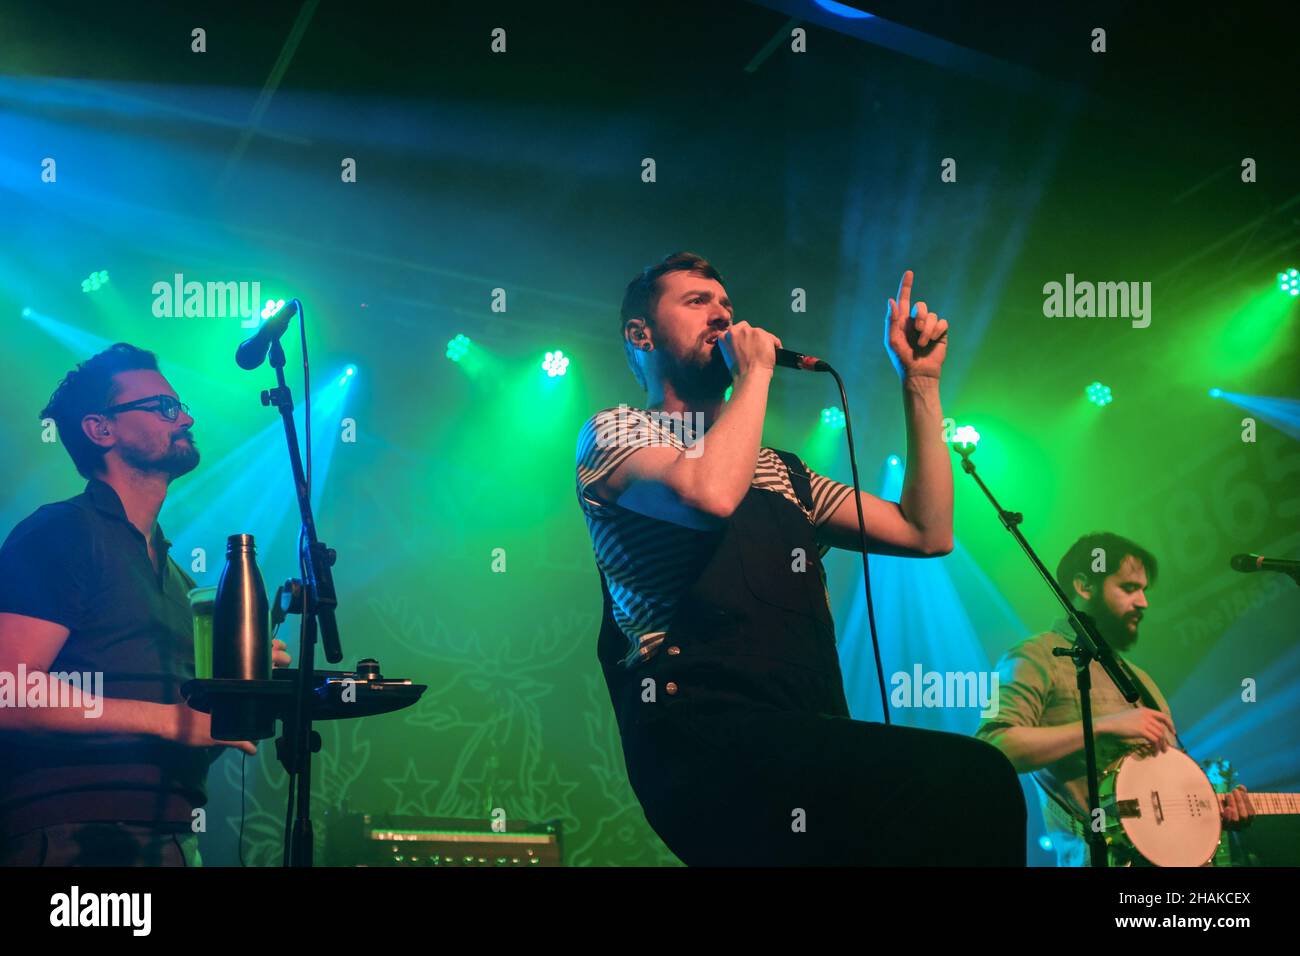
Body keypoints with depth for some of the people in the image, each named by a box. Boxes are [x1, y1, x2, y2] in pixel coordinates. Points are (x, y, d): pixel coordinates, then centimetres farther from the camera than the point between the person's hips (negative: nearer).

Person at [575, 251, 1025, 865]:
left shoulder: (778, 470, 32)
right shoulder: (613, 433, 12)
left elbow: (927, 532, 25)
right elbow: (709, 493, -11)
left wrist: (920, 382, 23)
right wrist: (755, 372, 4)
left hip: (809, 743, 7)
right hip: (700, 739, -6)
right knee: (969, 776, -30)